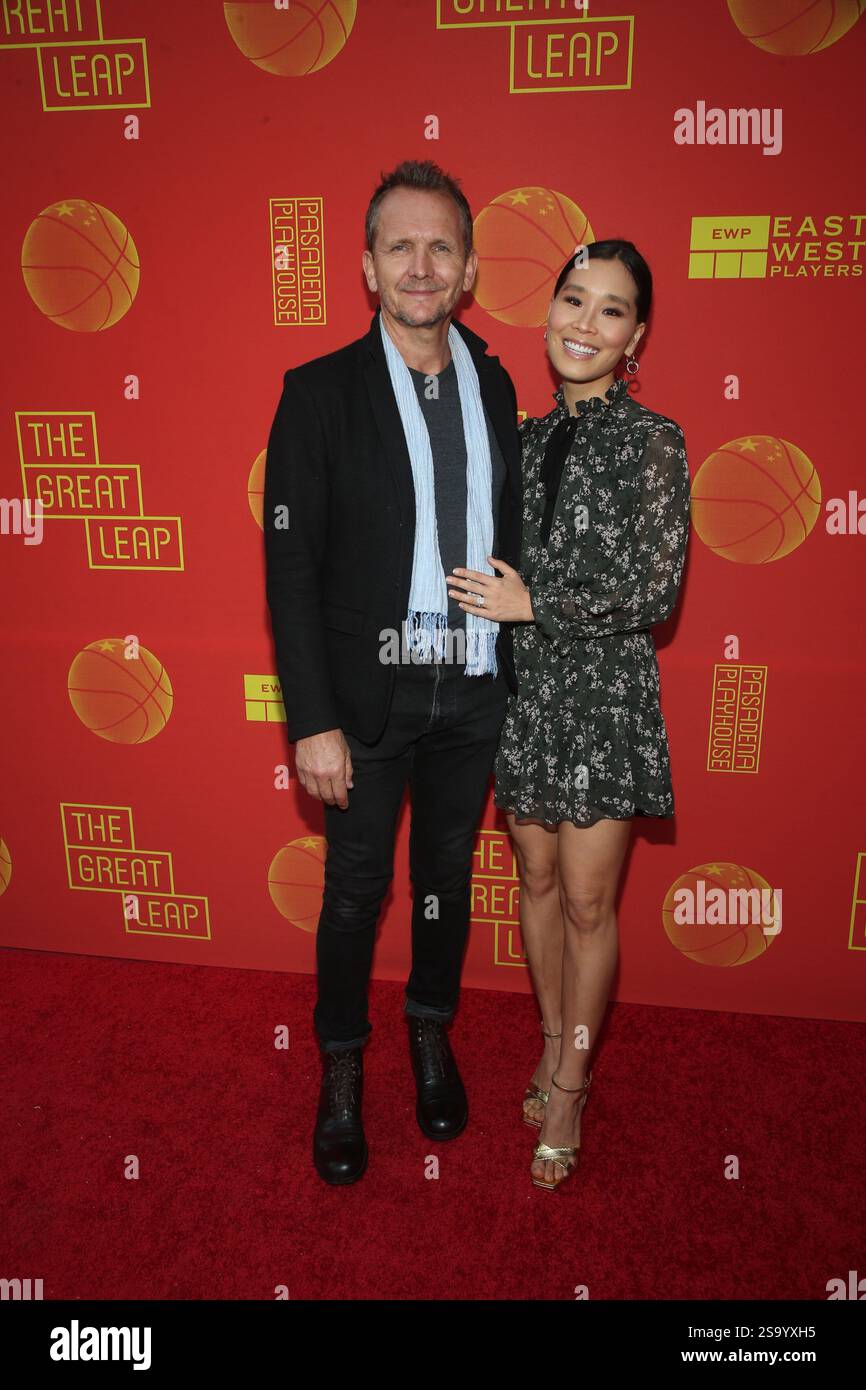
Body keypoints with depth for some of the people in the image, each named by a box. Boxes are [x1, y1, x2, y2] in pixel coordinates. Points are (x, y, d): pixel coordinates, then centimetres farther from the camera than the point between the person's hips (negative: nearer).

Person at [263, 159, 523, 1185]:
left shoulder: (496, 387, 5)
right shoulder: (320, 391, -7)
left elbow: (507, 531, 8)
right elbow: (291, 570, -10)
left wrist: (520, 667, 2)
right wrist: (313, 720, -14)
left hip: (475, 688, 3)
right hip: (371, 691, -3)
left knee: (447, 875, 18)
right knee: (356, 888, 10)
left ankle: (432, 1034, 42)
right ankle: (341, 1068, 34)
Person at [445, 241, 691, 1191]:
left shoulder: (652, 439, -7)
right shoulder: (528, 437, 8)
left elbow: (654, 591, -13)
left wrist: (531, 603, -13)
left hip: (603, 694, -5)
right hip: (523, 690, 5)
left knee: (587, 902, 4)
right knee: (538, 879, 15)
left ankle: (570, 1085, 25)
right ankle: (554, 1042, 36)